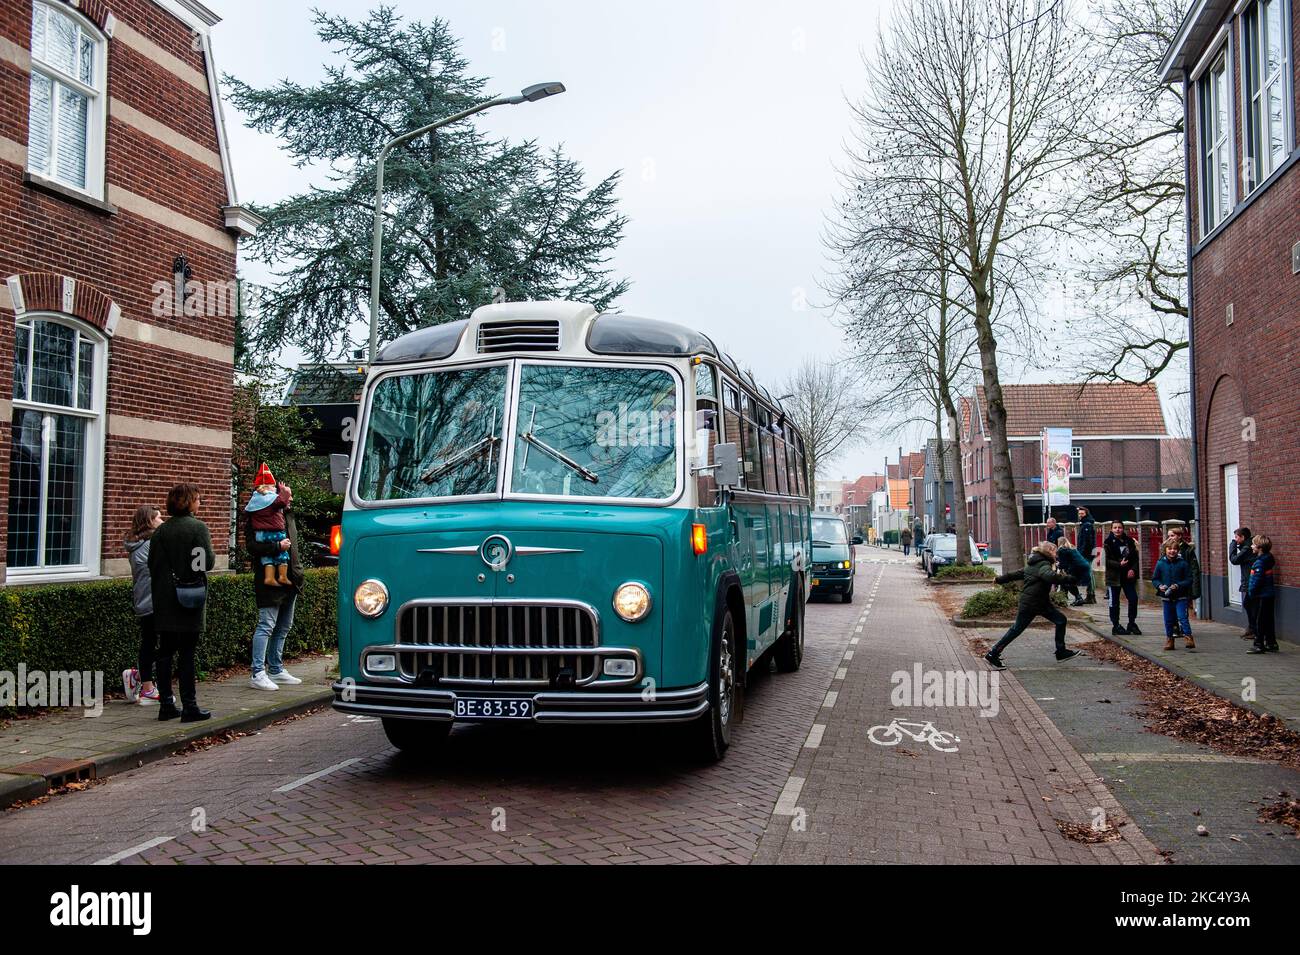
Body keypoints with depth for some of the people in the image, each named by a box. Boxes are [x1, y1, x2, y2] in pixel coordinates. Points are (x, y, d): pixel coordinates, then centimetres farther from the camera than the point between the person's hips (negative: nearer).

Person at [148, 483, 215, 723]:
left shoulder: (161, 531, 5)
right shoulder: (198, 527, -9)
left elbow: (152, 564, 6)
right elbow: (207, 562, -15)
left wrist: (159, 590, 17)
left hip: (164, 601, 5)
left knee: (165, 653, 10)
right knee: (187, 653, -2)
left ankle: (166, 705, 15)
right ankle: (189, 707, 1)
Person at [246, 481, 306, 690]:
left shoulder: (287, 514, 14)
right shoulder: (258, 518, -9)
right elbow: (253, 546, -17)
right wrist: (278, 546, -21)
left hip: (289, 579, 9)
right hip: (270, 581, -9)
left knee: (283, 627, 14)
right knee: (266, 626, -10)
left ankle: (276, 671, 24)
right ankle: (257, 674, -8)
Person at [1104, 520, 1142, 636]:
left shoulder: (1129, 541, 6)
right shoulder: (1108, 542, -7)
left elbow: (1135, 557, 8)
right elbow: (1107, 561, -12)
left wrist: (1133, 569, -8)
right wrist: (1119, 564, -25)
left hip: (1128, 575, 4)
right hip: (1114, 576, -4)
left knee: (1133, 599, 1)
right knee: (1114, 602, 2)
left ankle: (1132, 624, 16)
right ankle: (1116, 626, 12)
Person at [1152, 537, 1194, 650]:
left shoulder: (1183, 563, -6)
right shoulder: (1160, 563, 0)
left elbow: (1189, 580, -4)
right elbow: (1154, 579, 6)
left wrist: (1178, 586, -19)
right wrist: (1159, 586, -13)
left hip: (1181, 597, -3)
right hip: (1166, 597, 3)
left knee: (1182, 617, -14)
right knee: (1168, 620, 10)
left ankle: (1189, 639, -13)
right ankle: (1169, 640, 21)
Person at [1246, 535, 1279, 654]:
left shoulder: (1259, 562, -19)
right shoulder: (1268, 558, 7)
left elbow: (1257, 580, -21)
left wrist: (1251, 592, -10)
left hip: (1261, 596, -9)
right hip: (1269, 595, 9)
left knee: (1259, 621, -3)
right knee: (1268, 620, 14)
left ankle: (1258, 645, 1)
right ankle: (1271, 643, 20)